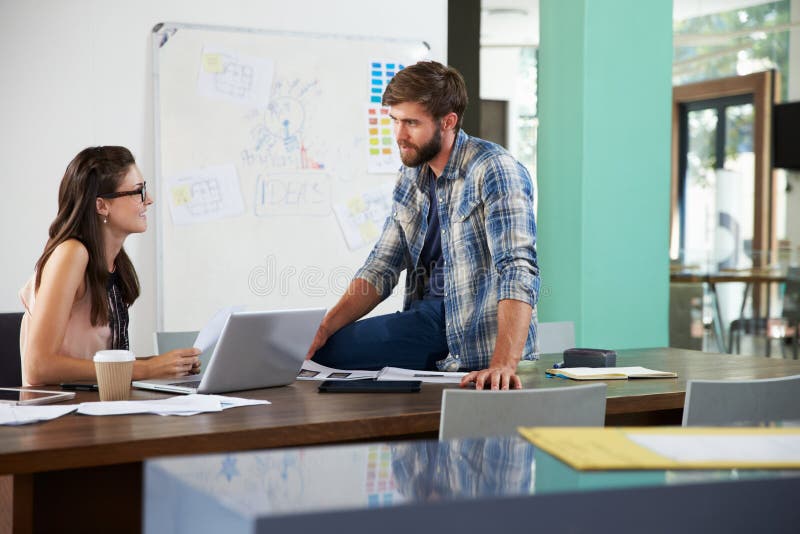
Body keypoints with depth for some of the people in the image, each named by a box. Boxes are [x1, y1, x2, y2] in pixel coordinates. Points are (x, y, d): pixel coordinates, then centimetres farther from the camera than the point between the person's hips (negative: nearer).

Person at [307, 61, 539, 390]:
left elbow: (518, 271, -25)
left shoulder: (494, 171, -15)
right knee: (325, 351, -9)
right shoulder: (411, 175, 10)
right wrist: (324, 328, -3)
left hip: (484, 336, -7)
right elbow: (382, 267, 11)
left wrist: (504, 363, -37)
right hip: (429, 318, 7)